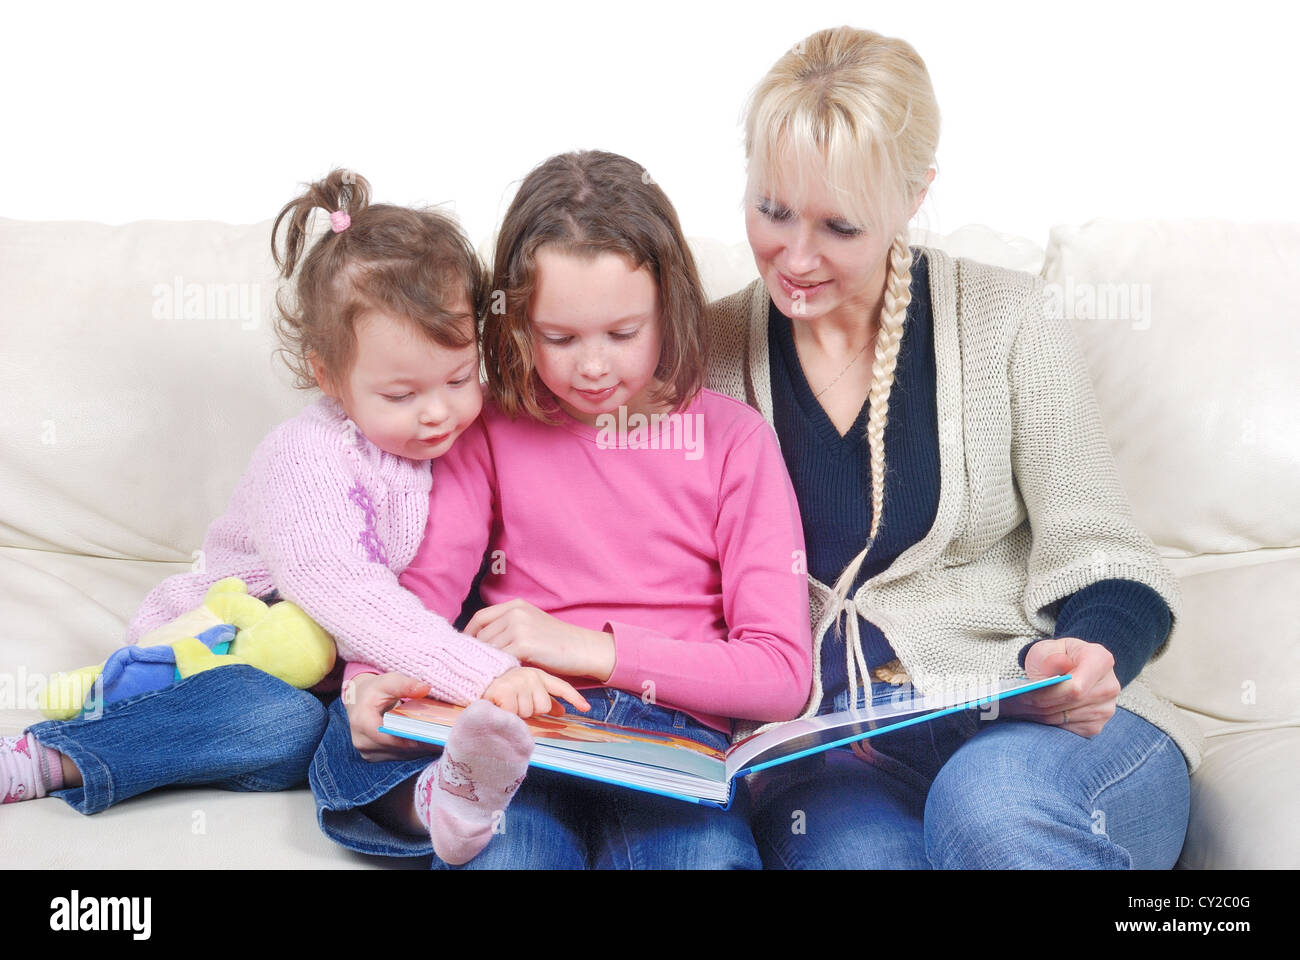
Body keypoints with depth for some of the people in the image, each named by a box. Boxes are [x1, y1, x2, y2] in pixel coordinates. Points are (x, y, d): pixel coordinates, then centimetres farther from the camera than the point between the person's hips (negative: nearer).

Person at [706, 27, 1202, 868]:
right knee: (853, 849, -35)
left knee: (995, 801, -35)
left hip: (1025, 720, 1)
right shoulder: (713, 349, 8)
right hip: (820, 748, 0)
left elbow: (1105, 569, 2)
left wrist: (1081, 656, -20)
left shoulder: (1005, 320, 3)